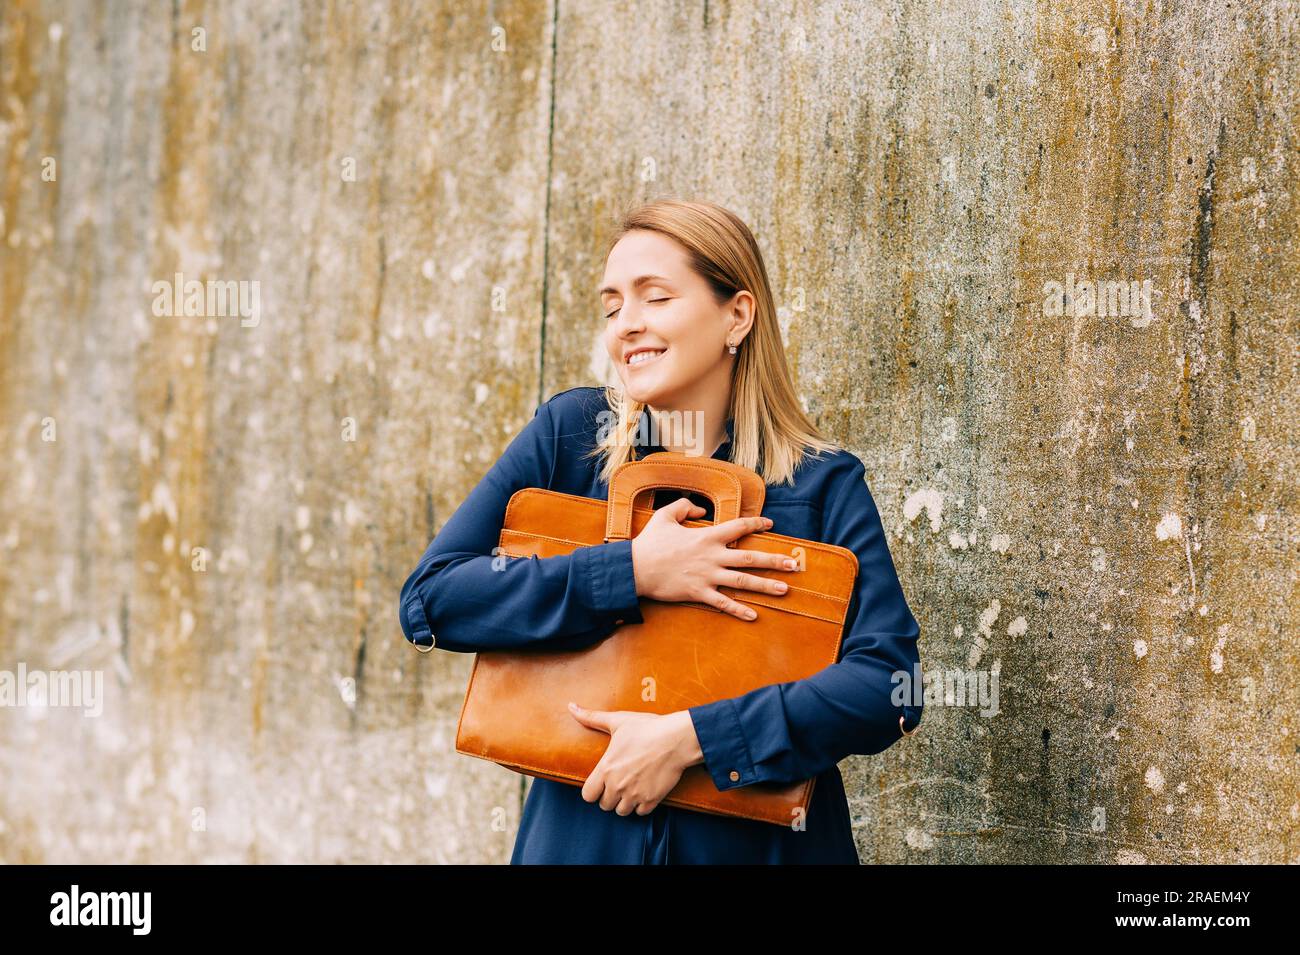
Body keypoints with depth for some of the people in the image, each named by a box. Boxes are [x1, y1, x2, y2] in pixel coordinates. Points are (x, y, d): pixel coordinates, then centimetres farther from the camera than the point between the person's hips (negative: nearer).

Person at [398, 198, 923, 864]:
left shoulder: (823, 484, -7)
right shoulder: (568, 435, -3)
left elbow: (889, 684, -18)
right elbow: (428, 601, -11)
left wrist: (687, 736, -24)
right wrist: (633, 574, -19)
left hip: (761, 842, -1)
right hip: (580, 838, 1)